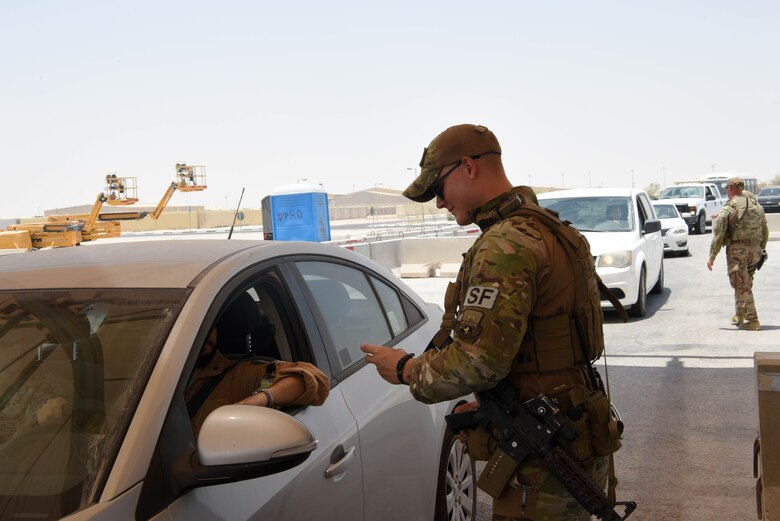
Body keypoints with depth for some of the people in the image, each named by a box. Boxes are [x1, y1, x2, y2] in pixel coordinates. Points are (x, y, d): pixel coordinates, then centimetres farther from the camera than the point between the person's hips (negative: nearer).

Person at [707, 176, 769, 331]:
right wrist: (761, 250, 24)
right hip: (754, 250, 6)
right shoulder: (757, 207, 10)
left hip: (737, 250, -6)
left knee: (742, 286, -3)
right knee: (745, 284, 20)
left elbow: (718, 235, -11)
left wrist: (712, 257, -7)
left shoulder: (728, 209, -9)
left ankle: (752, 320, -6)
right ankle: (739, 315, 29)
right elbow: (765, 232, 14)